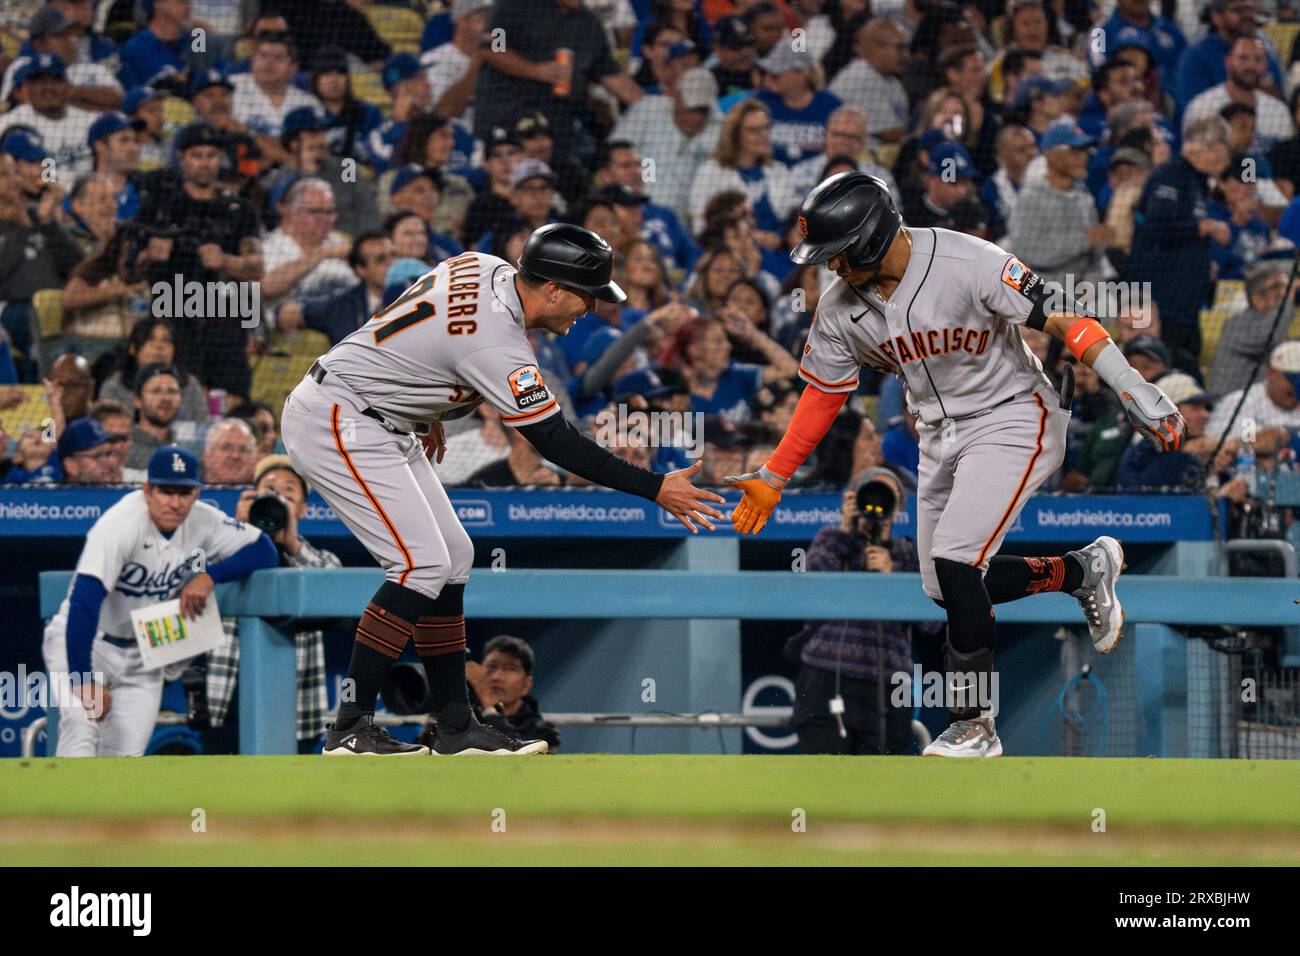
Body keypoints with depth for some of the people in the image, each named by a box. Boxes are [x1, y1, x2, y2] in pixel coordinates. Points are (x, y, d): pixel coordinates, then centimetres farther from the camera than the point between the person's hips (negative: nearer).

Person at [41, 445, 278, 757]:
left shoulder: (202, 522, -10)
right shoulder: (122, 524, -28)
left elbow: (265, 551, -5)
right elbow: (84, 600, -36)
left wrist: (209, 575, -23)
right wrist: (82, 678, -44)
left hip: (142, 659, 6)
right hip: (83, 641, -6)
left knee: (125, 758, 2)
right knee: (81, 731, -27)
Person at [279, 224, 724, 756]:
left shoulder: (486, 269, 1)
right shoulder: (496, 344, -26)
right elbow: (555, 442, -25)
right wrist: (656, 489, -23)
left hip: (383, 425, 11)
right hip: (335, 421, -11)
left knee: (453, 557, 8)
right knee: (421, 563, -17)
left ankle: (456, 730, 10)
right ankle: (350, 731, -14)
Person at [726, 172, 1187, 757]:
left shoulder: (966, 265, -25)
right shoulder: (840, 308, -6)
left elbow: (1059, 317, -23)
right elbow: (823, 394, 7)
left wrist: (1131, 388, -30)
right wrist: (773, 479, 6)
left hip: (1012, 420, -7)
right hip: (939, 436, 7)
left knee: (955, 561, -21)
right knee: (945, 588, 8)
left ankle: (973, 727, -10)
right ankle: (1083, 570, 30)